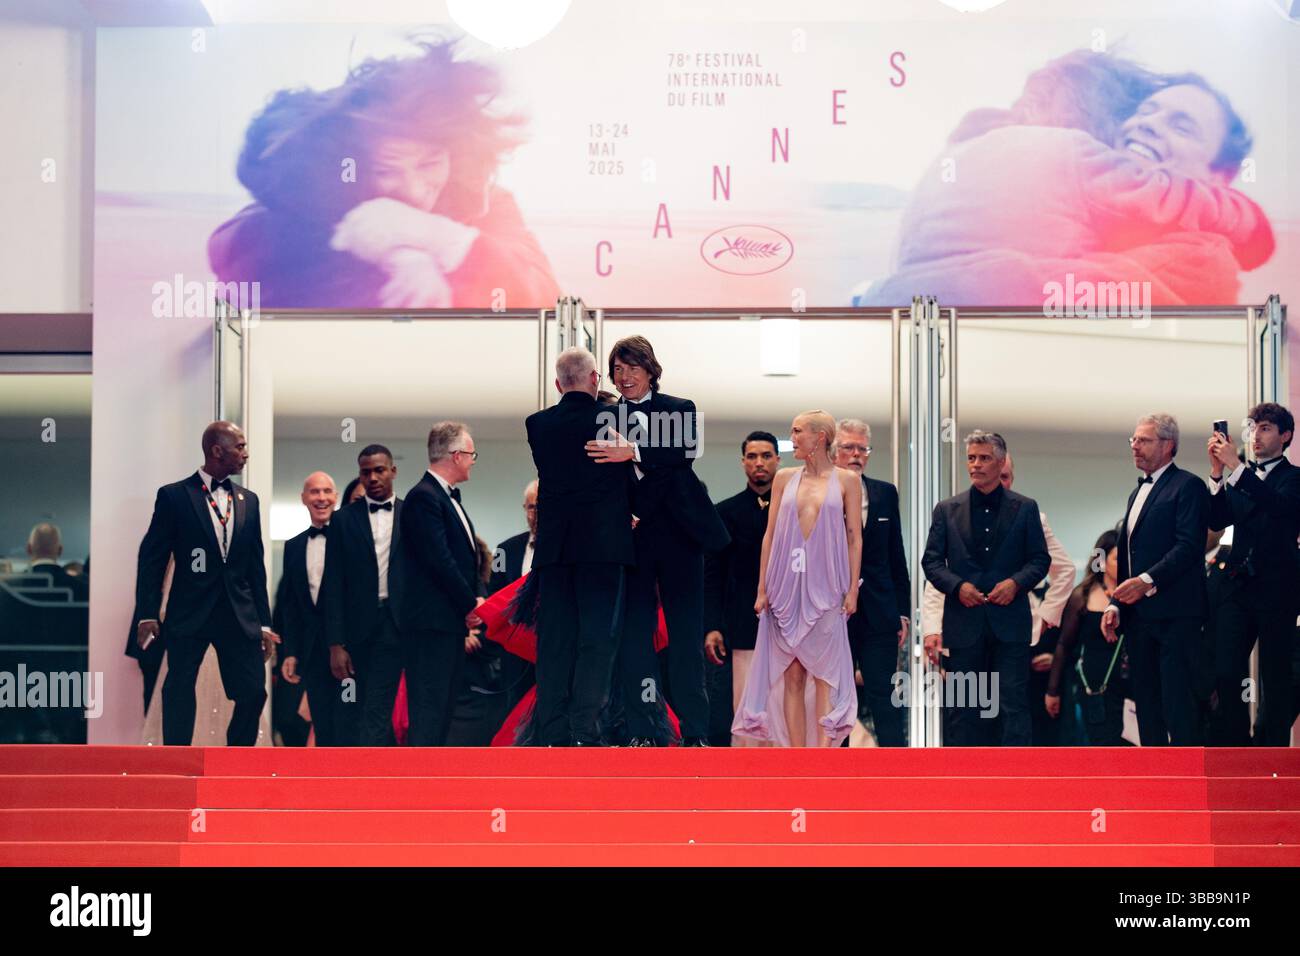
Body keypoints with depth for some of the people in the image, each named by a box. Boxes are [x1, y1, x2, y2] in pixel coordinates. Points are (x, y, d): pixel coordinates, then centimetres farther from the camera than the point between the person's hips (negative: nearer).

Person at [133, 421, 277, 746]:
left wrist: (264, 623, 10)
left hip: (240, 615, 4)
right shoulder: (174, 496, -2)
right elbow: (151, 558, -3)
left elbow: (256, 565, 13)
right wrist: (147, 615, -9)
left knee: (253, 692, 0)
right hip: (189, 614, -4)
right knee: (179, 695, -1)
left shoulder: (248, 500, 12)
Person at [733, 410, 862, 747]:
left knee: (825, 674, -6)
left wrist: (852, 590, -6)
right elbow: (770, 534, 10)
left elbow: (855, 538, 2)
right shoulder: (784, 478, 11)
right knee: (791, 676, 1)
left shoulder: (846, 480, 4)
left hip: (826, 588, -3)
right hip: (787, 586, 3)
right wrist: (762, 589, 4)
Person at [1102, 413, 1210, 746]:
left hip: (1174, 614, -9)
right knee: (1147, 704, 9)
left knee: (1179, 703, -10)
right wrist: (1115, 604, 11)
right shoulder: (1137, 493, 23)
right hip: (1138, 615, 9)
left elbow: (1189, 545, -16)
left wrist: (1148, 581, -25)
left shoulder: (1188, 486, -5)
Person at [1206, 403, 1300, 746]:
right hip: (1239, 587, 4)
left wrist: (1236, 467, -26)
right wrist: (1217, 471, -9)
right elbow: (1218, 521, 3)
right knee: (1225, 675, -3)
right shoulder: (1238, 478, 14)